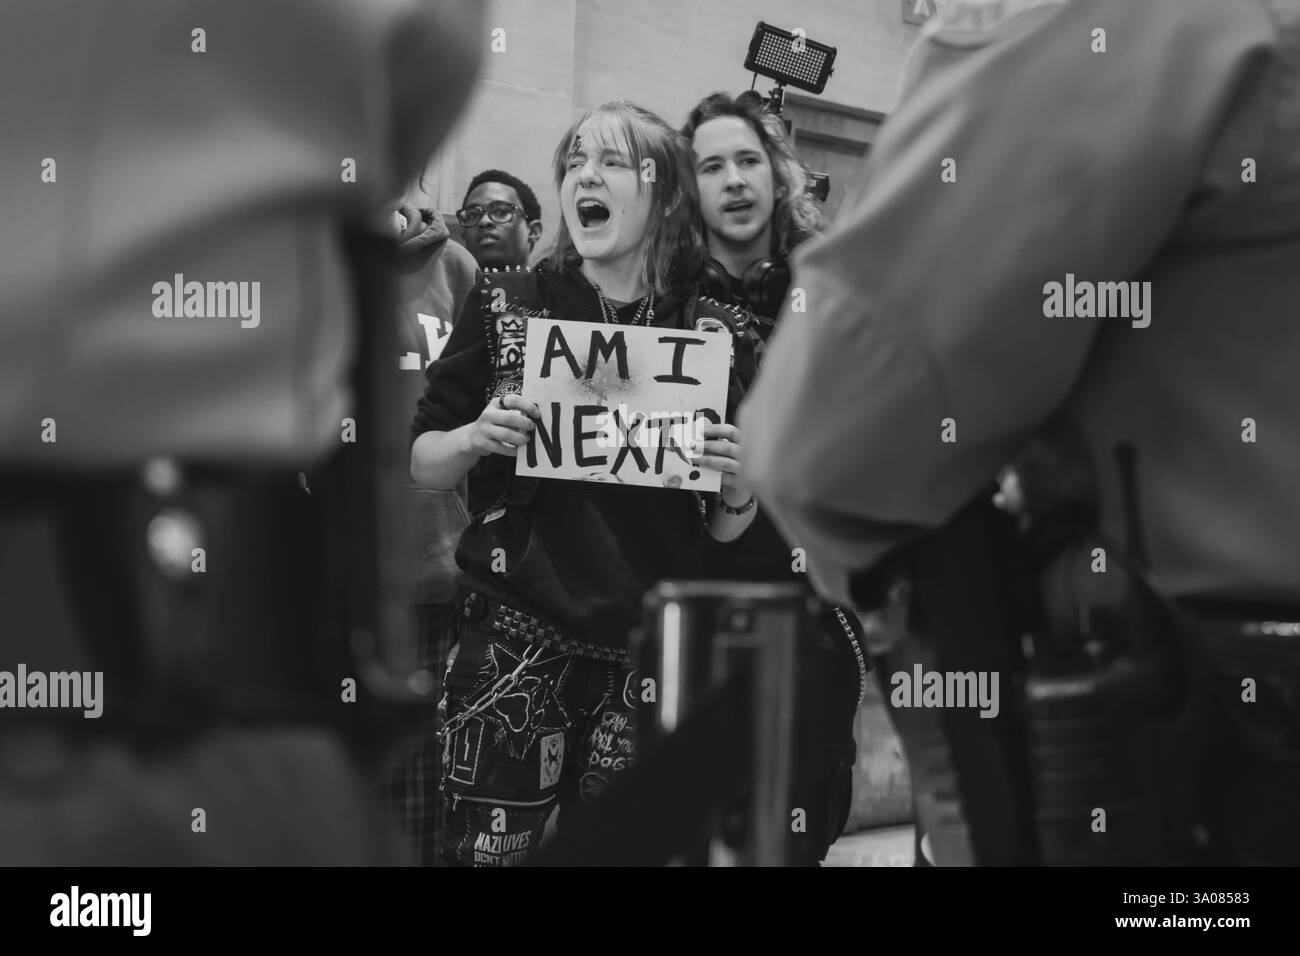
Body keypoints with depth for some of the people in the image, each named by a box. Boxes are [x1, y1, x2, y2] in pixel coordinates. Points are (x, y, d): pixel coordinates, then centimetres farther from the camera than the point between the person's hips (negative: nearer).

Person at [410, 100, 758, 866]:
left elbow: (726, 532, 11)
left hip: (651, 656, 1)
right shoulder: (506, 305, 1)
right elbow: (421, 466, 7)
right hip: (516, 642, -1)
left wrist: (740, 486, -10)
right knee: (491, 849, -4)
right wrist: (472, 438, -13)